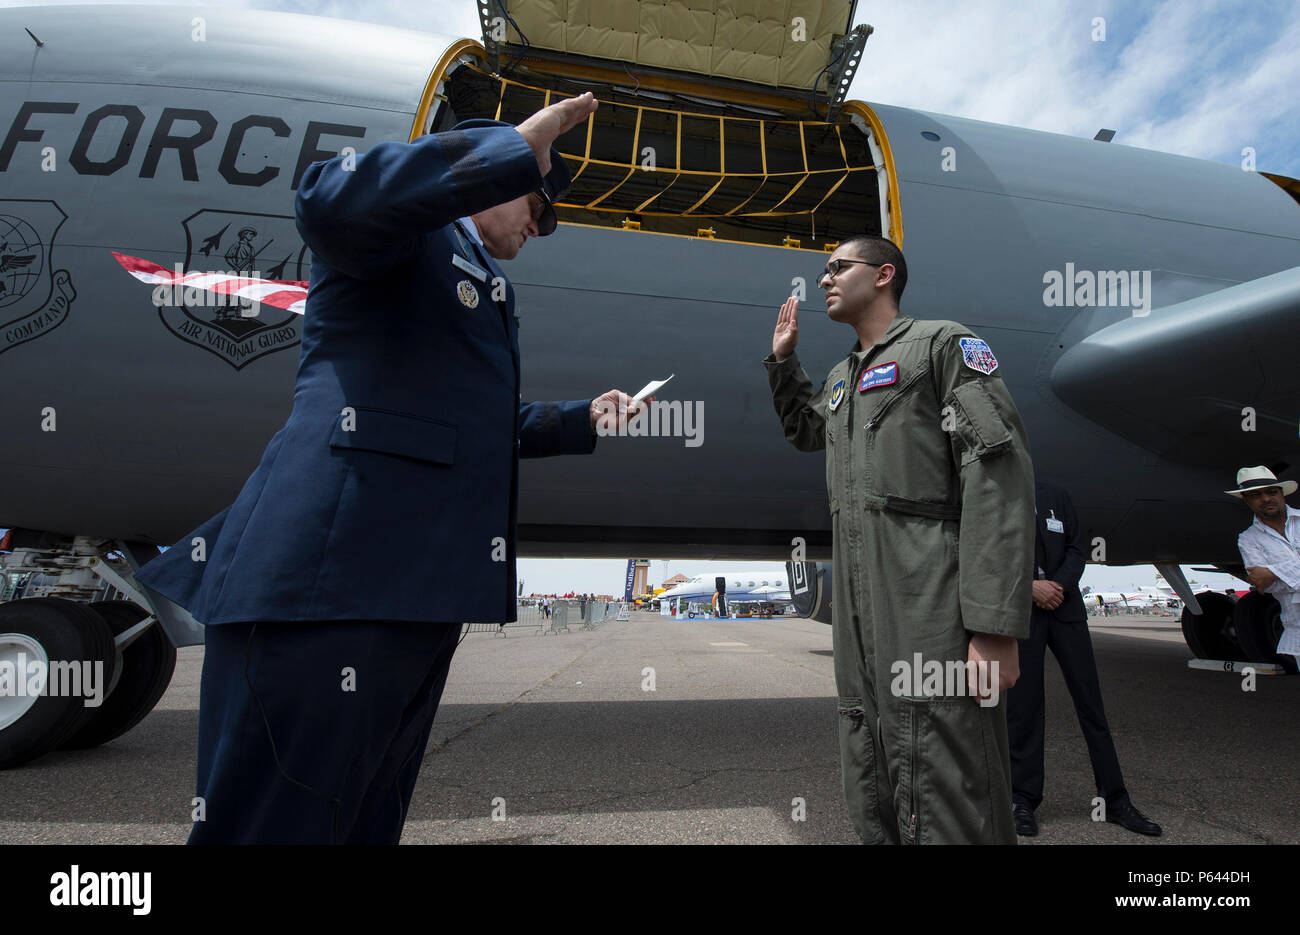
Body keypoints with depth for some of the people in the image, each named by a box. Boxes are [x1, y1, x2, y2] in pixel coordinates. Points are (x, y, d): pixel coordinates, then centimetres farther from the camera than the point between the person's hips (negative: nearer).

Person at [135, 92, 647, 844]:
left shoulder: (492, 289, 28)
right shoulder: (412, 231, 2)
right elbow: (330, 202, -24)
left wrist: (585, 418, 27)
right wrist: (519, 147, -18)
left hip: (420, 585, 10)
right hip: (331, 573, -9)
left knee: (369, 818, 18)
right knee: (278, 818, 0)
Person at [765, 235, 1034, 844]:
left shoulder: (942, 344, 1)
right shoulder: (841, 378, 24)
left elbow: (999, 473, -12)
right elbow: (804, 432, 46)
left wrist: (995, 626, -20)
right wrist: (783, 360, 31)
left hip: (933, 613, -8)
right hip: (859, 617, 8)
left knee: (947, 814, -5)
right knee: (873, 810, 15)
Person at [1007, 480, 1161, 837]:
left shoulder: (1056, 495, 12)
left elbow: (1076, 550, 9)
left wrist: (1058, 585, -9)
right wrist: (1030, 586, -14)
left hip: (1064, 606, 3)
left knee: (1090, 701, 5)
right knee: (1022, 704, -1)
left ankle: (1115, 800, 16)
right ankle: (1023, 798, 10)